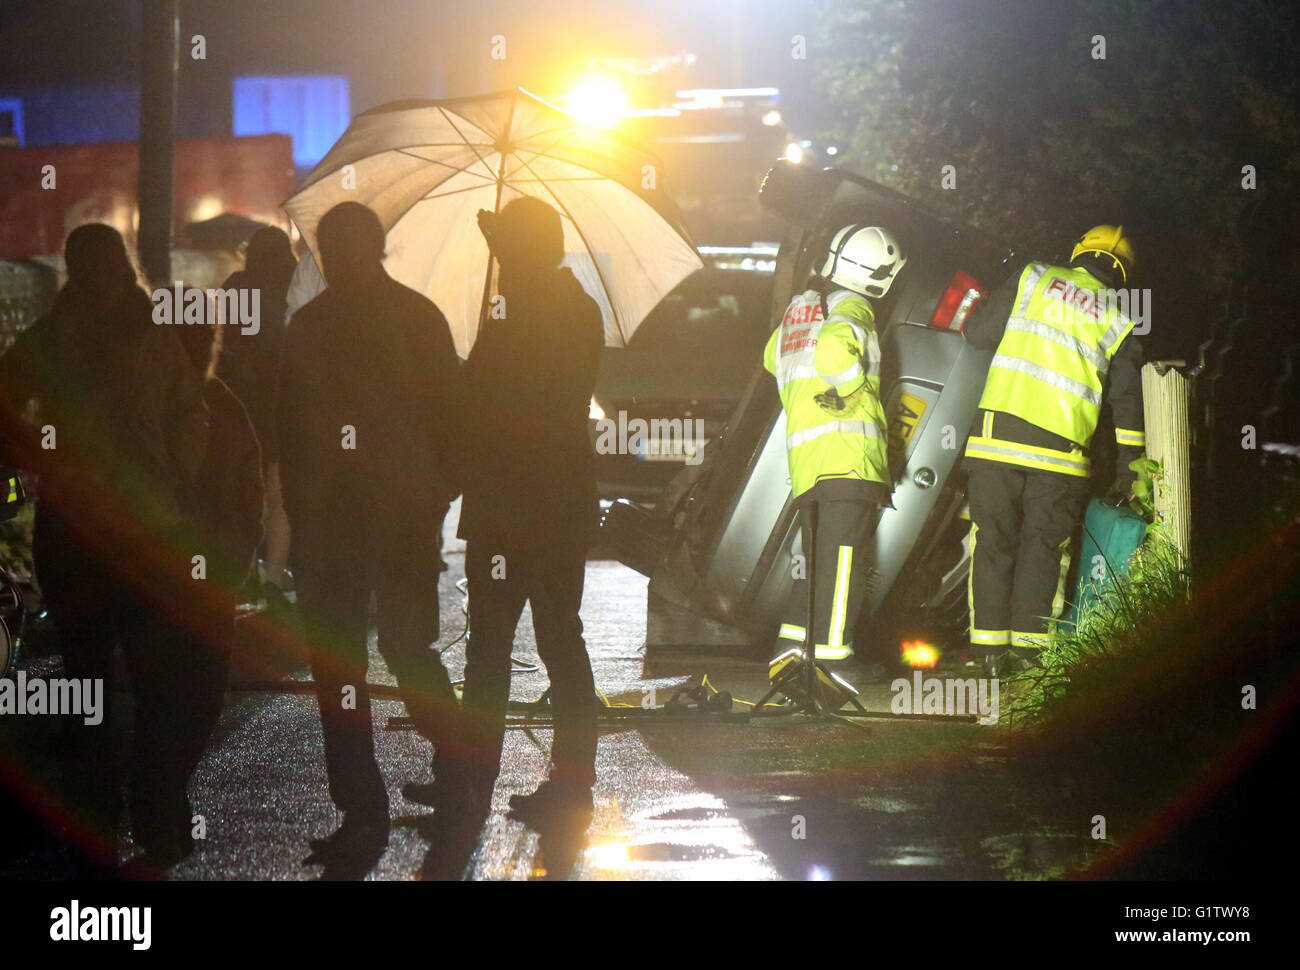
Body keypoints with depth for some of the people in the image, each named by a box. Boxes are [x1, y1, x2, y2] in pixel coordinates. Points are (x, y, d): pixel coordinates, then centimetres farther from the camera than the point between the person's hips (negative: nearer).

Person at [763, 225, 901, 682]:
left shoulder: (799, 305, 19)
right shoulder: (851, 308, -7)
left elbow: (773, 358, 35)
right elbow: (834, 349, -28)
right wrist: (852, 388, -13)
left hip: (803, 453, 8)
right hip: (847, 451, -8)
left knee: (820, 548, 16)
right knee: (842, 553, -9)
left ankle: (794, 635, 14)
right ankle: (832, 650, -12)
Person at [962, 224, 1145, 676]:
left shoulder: (1033, 279, 9)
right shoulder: (1118, 318, 11)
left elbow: (977, 332, 7)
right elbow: (1128, 399, 10)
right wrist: (1127, 468, 15)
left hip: (997, 436, 0)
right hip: (1062, 449, 0)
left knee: (993, 541, 5)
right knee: (1044, 546, 8)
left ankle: (989, 648, 3)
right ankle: (1030, 644, 3)